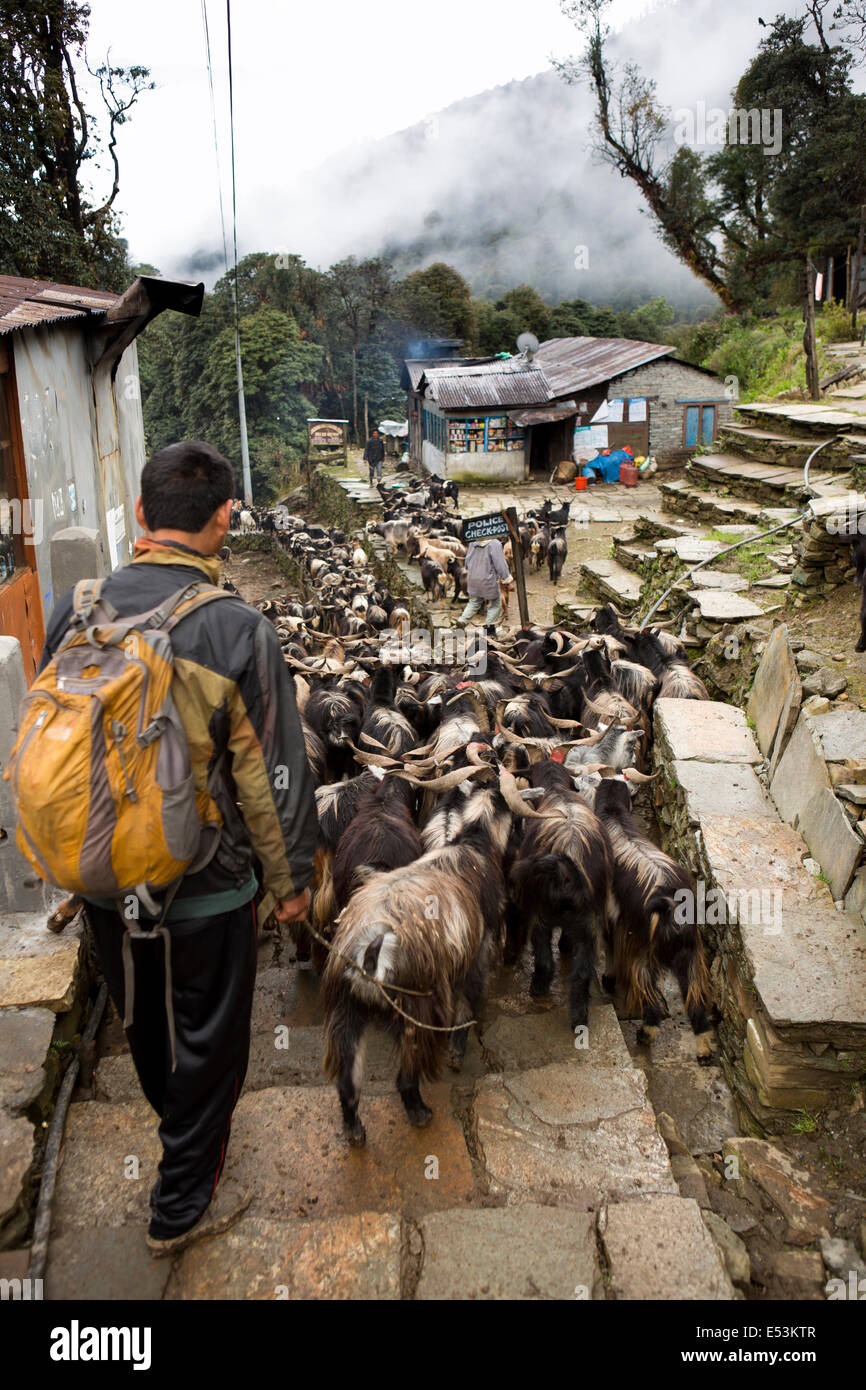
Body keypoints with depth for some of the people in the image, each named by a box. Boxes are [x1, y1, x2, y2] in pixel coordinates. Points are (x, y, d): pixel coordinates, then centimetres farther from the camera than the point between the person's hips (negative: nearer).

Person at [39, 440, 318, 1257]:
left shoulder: (75, 611, -7)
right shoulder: (237, 629, -21)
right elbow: (272, 774, -16)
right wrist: (291, 879, -2)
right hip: (207, 888, -5)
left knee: (143, 1022, 28)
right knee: (208, 1041, 17)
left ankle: (184, 1132, 55)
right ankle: (181, 1207, 33)